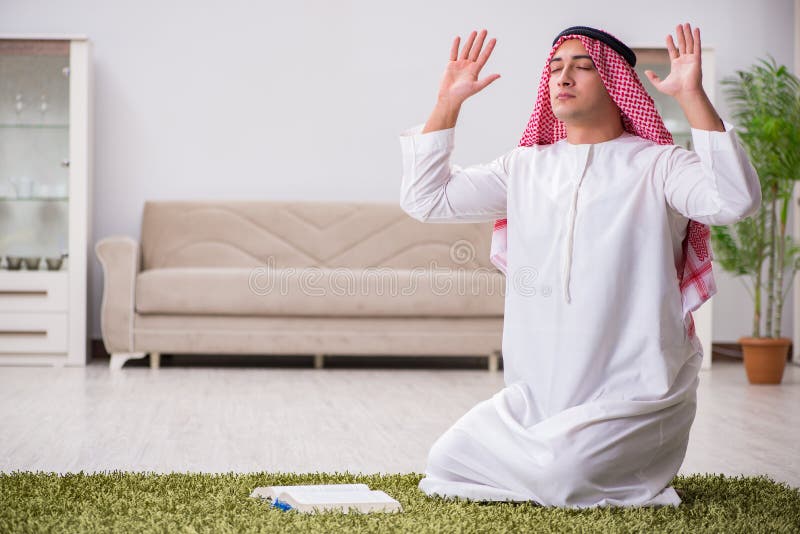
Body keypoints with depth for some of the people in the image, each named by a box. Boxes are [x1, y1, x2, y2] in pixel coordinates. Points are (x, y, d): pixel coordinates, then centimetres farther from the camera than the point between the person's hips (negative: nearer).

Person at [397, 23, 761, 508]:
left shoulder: (657, 165, -5)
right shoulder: (526, 167, 11)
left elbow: (737, 200, -24)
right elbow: (425, 199, 10)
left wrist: (693, 97, -27)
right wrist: (448, 102, 3)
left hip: (634, 395, -5)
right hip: (537, 392, 5)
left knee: (558, 474, -27)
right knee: (446, 462, -7)